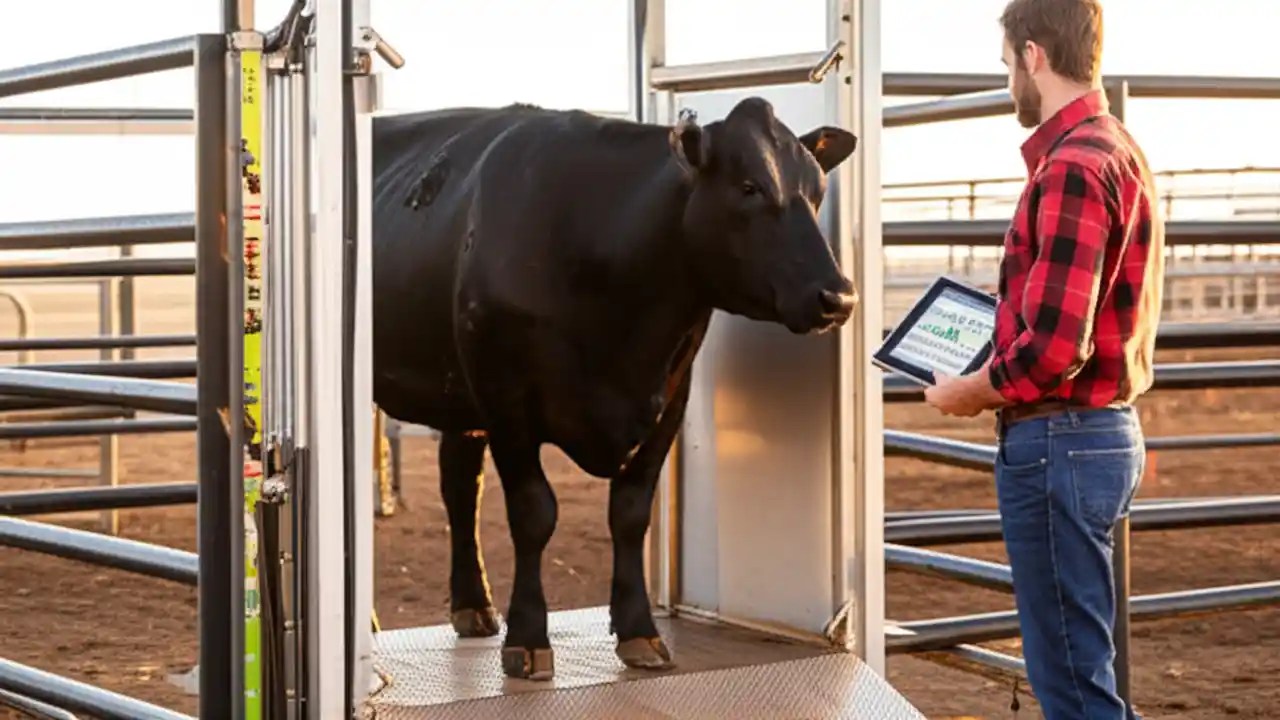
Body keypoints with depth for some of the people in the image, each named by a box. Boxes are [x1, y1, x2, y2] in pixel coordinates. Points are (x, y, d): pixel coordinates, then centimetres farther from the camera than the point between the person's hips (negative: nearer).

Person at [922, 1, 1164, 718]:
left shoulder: (1072, 166, -19)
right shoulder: (1120, 150, 13)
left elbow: (1054, 348, -24)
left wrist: (970, 393, -8)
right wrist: (997, 373, 18)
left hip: (1060, 440, -10)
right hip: (1105, 429, 10)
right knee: (1083, 659, 17)